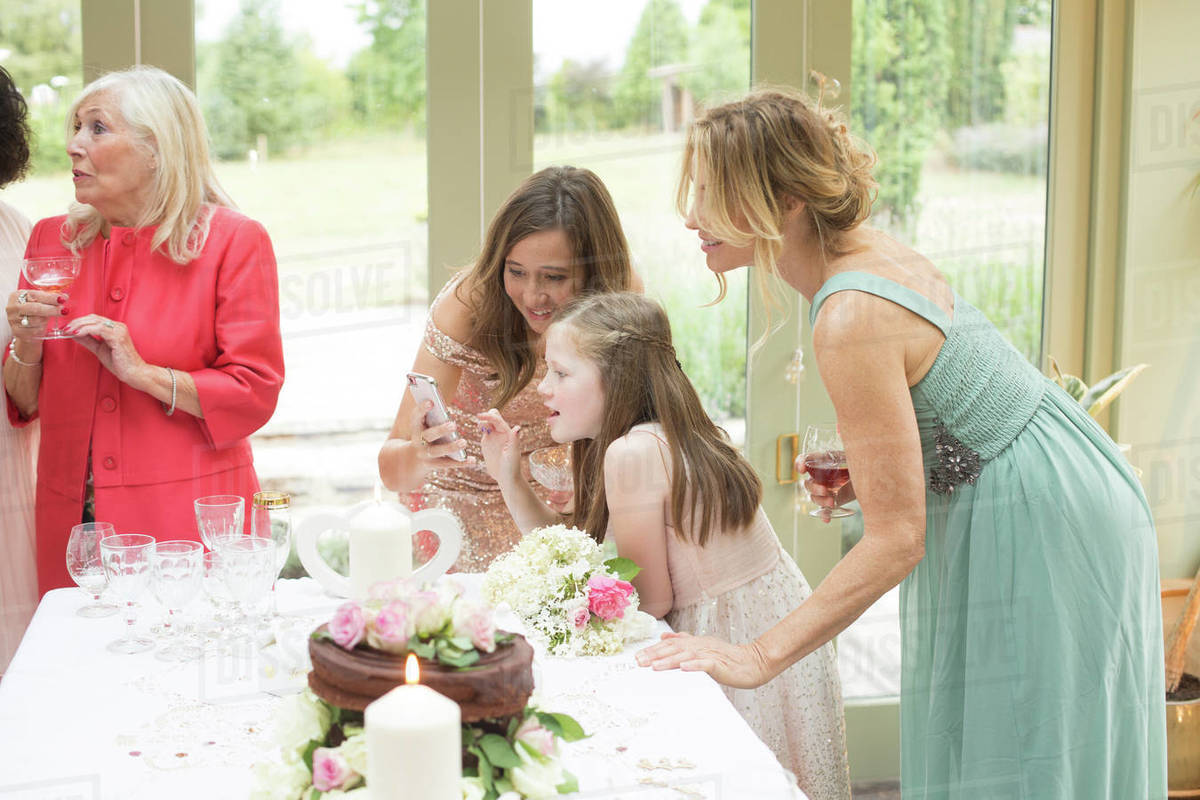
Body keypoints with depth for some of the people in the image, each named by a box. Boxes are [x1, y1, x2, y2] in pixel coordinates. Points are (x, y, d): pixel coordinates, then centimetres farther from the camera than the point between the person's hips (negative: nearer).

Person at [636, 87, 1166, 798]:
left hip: (1037, 528, -9)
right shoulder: (874, 250, -1)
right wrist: (867, 471, 2)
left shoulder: (852, 321, -29)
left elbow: (896, 540, -28)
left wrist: (760, 658, -26)